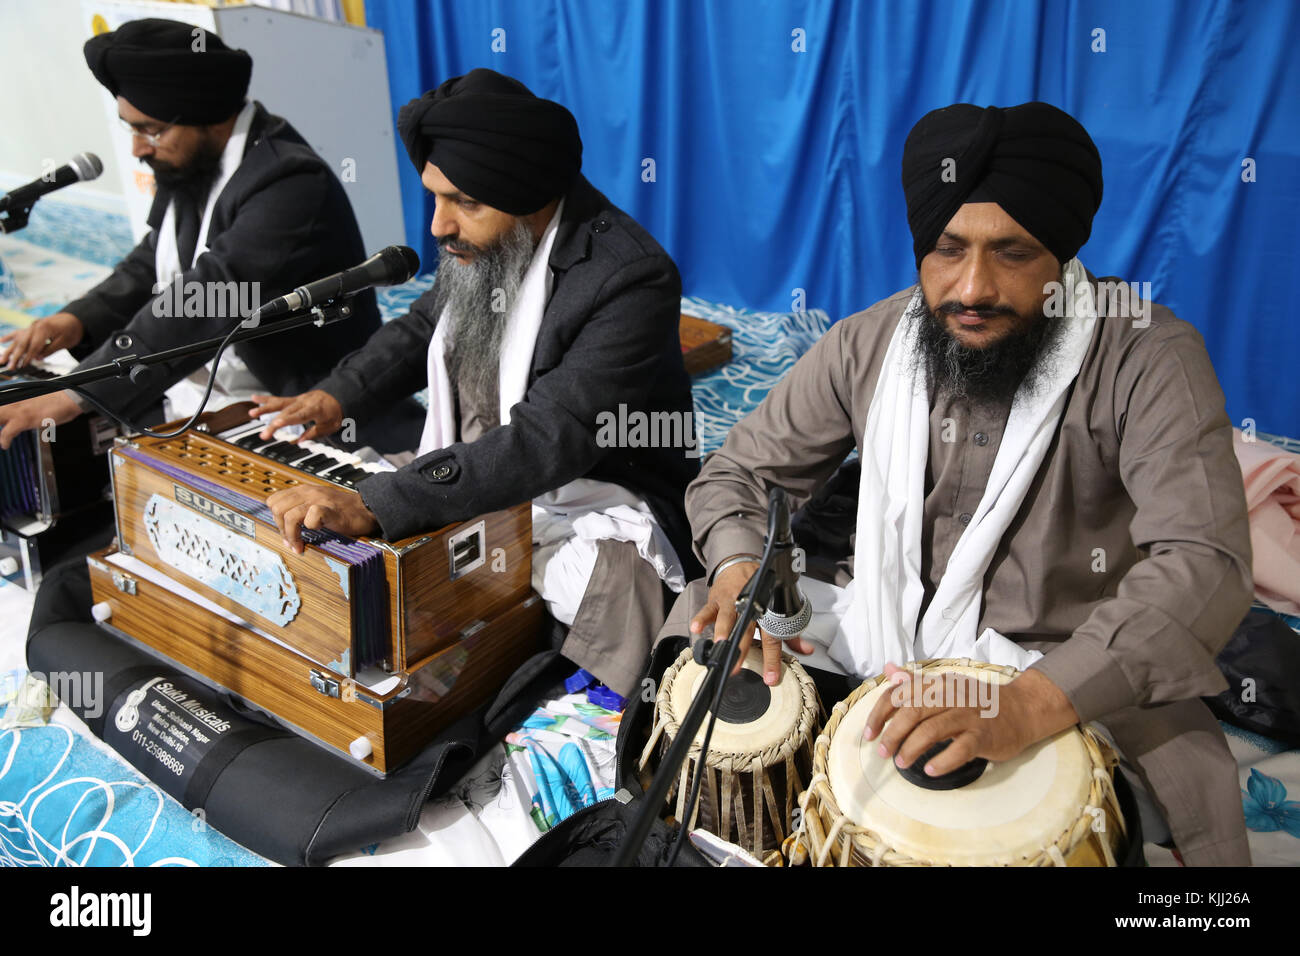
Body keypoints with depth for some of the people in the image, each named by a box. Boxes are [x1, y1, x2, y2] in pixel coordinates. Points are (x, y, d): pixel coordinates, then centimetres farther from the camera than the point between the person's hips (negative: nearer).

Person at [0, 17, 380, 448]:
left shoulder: (289, 185, -24)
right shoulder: (187, 163, 4)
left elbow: (211, 300, -33)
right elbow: (153, 264, 15)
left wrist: (78, 395, -37)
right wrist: (80, 320, -5)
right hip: (195, 403, 8)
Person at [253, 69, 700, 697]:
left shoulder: (631, 279, -26)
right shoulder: (480, 242, -2)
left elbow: (546, 442, -34)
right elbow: (425, 325, 20)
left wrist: (373, 507, -41)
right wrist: (338, 396, 1)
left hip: (589, 502, -7)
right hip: (466, 479, 7)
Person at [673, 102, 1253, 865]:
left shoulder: (1148, 358, -15)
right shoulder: (870, 343, -1)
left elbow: (1204, 564, -27)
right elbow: (740, 473, 7)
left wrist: (1032, 703, -42)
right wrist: (739, 566, -17)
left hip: (1074, 680, -3)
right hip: (882, 641, 4)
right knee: (697, 628, -8)